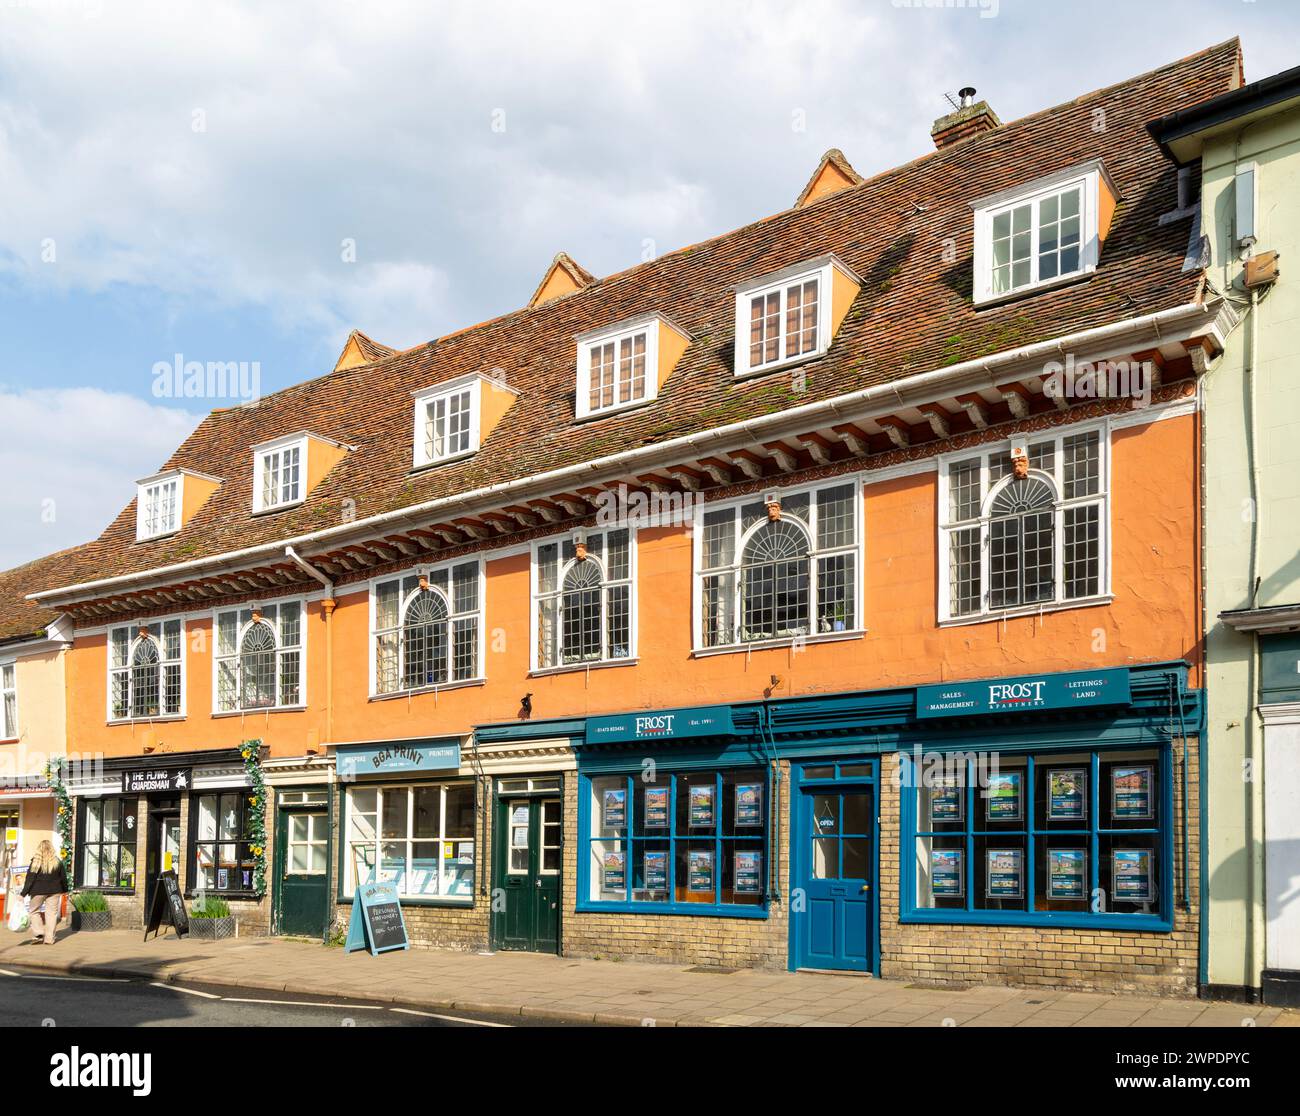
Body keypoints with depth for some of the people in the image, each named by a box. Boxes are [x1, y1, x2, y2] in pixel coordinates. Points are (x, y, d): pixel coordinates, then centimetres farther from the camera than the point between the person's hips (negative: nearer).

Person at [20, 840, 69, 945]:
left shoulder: (36, 861, -7)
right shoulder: (57, 861, 2)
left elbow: (30, 879, -9)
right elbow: (63, 877, 11)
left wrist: (23, 894, -5)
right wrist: (64, 890, 25)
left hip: (38, 890, -2)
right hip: (54, 890, 2)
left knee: (34, 911, 12)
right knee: (52, 913, 6)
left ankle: (38, 935, -1)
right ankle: (49, 939, 5)